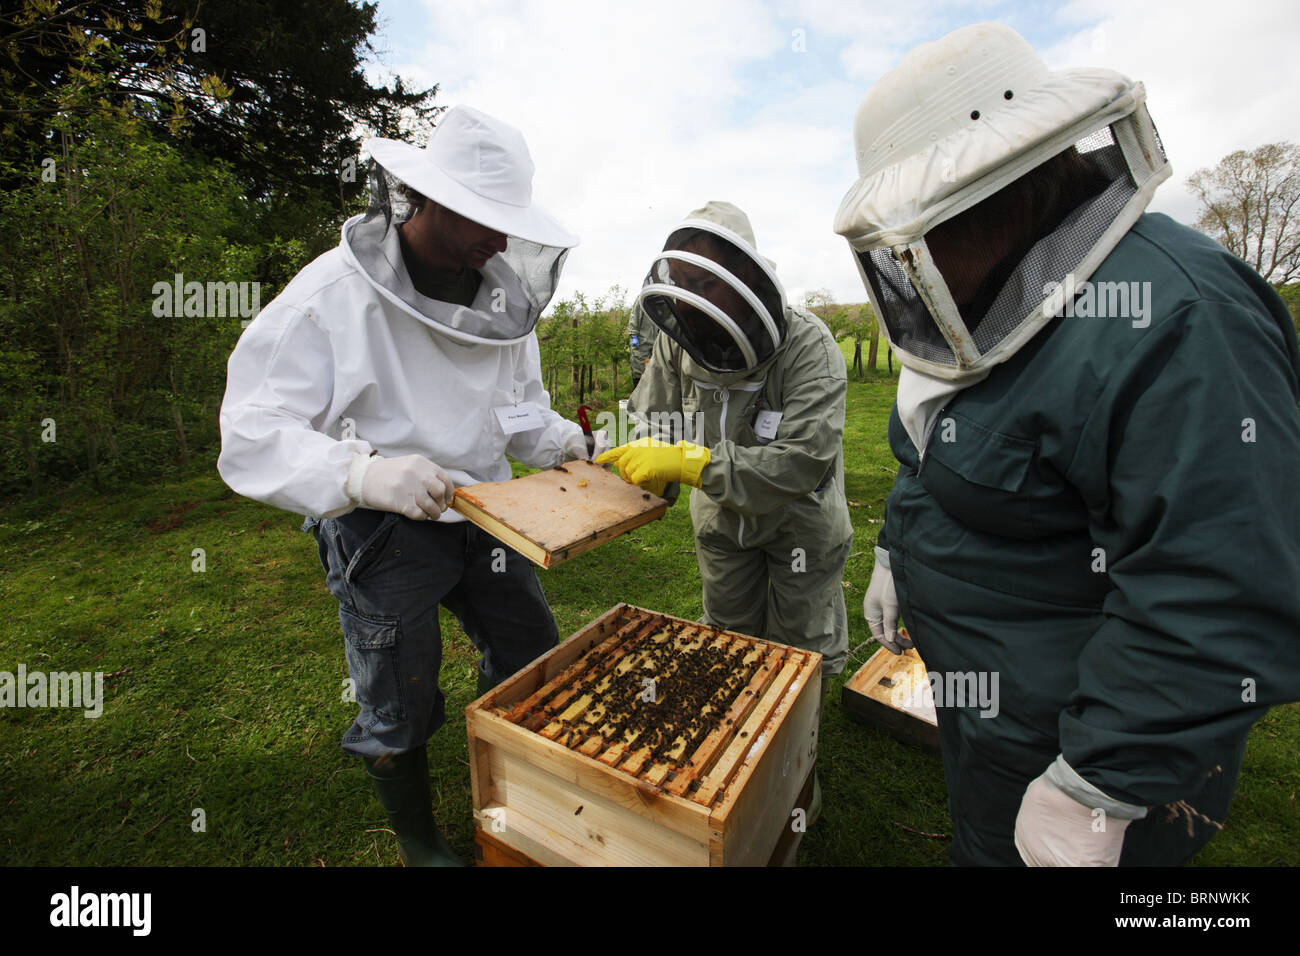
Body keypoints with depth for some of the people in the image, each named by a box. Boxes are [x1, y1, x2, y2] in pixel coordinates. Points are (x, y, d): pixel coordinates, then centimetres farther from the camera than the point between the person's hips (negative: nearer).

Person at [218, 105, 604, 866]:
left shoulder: (501, 298, 1)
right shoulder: (331, 296, -17)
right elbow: (252, 438, -20)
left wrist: (573, 444, -6)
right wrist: (366, 473, -37)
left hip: (485, 514, 6)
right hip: (384, 532, -5)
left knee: (533, 659, 16)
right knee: (398, 710, 8)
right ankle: (420, 843, 40)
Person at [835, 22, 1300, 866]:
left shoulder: (1169, 321, -29)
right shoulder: (994, 306, 2)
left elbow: (1215, 608, -30)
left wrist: (1093, 795, -24)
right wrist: (895, 556, 17)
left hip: (1073, 732, -7)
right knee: (976, 835, 29)